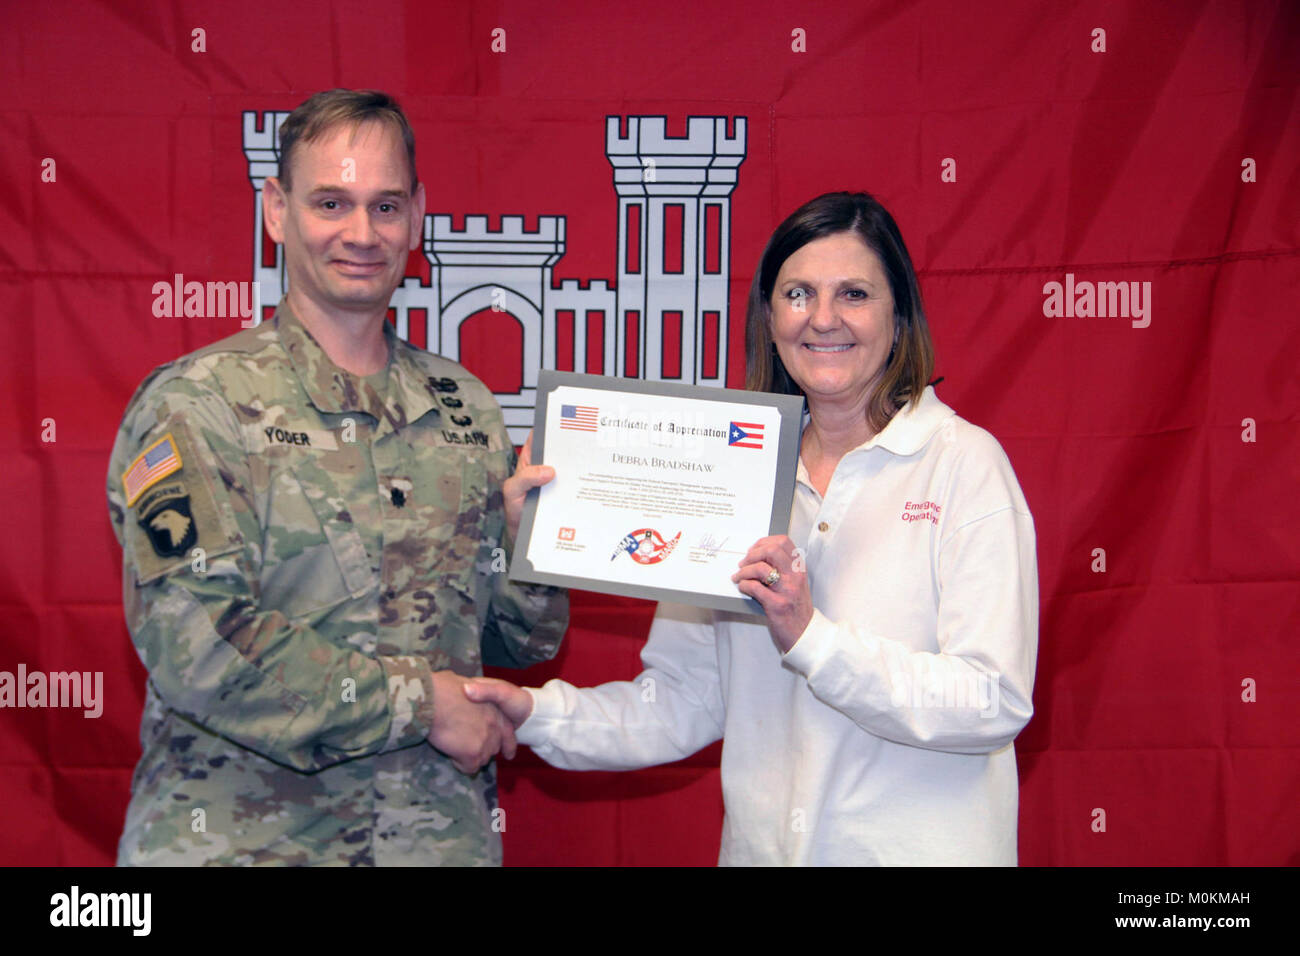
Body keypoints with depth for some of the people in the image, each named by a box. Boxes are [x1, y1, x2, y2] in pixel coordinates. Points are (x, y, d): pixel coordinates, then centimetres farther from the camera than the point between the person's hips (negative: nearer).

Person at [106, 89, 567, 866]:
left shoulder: (467, 408, 6)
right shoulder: (196, 404, -9)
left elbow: (522, 640, 11)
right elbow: (196, 644, -18)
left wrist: (526, 533, -9)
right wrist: (420, 700, -14)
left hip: (446, 832, 5)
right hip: (238, 839, -4)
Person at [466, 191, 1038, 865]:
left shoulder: (963, 462, -10)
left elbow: (996, 703, -18)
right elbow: (690, 697, 2)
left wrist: (810, 638, -25)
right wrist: (538, 714, -9)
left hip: (920, 846, -4)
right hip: (762, 846, 4)